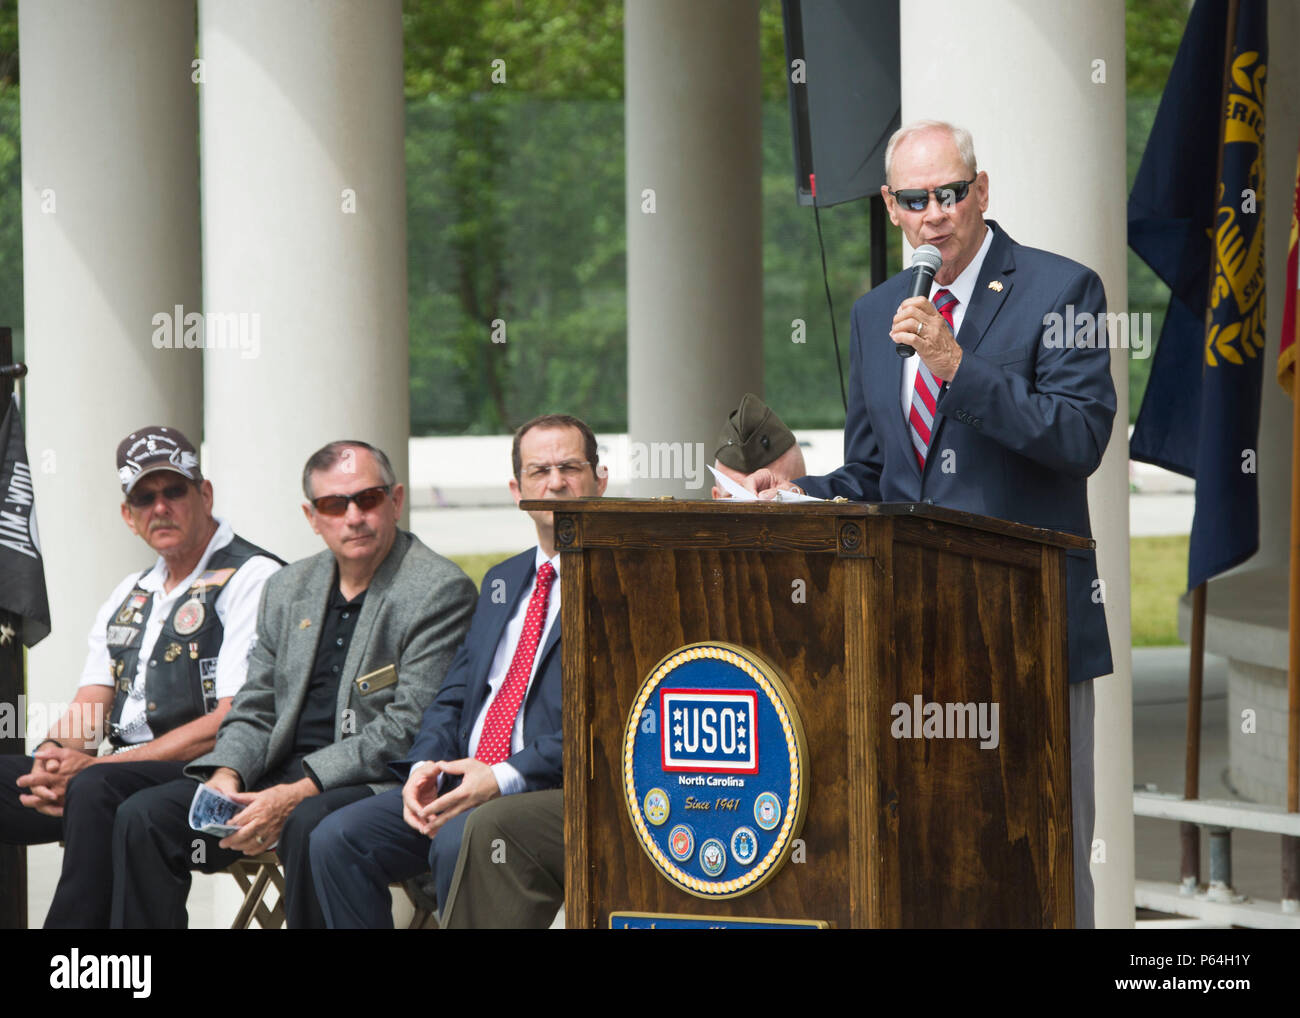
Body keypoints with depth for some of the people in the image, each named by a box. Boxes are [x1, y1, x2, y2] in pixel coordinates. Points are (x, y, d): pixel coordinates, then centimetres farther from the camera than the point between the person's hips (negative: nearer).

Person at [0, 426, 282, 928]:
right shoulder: (129, 595, 22)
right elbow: (88, 709, 18)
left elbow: (232, 721, -12)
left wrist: (94, 767, -16)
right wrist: (53, 757, -9)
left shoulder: (251, 580, -3)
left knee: (96, 790, -37)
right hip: (122, 770, 8)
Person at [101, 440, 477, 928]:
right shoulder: (288, 587, 16)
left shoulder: (440, 590, -6)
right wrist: (226, 775, -7)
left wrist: (296, 794, -20)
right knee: (142, 817, -12)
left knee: (310, 823, -38)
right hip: (282, 773, 6)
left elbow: (409, 728, -14)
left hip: (374, 781, -6)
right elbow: (254, 709, 17)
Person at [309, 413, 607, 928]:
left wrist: (506, 778, -20)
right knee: (338, 838, -11)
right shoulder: (502, 581, 24)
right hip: (465, 782, 8)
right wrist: (425, 765, -1)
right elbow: (455, 695, 22)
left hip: (564, 791, -8)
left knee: (463, 838, -36)